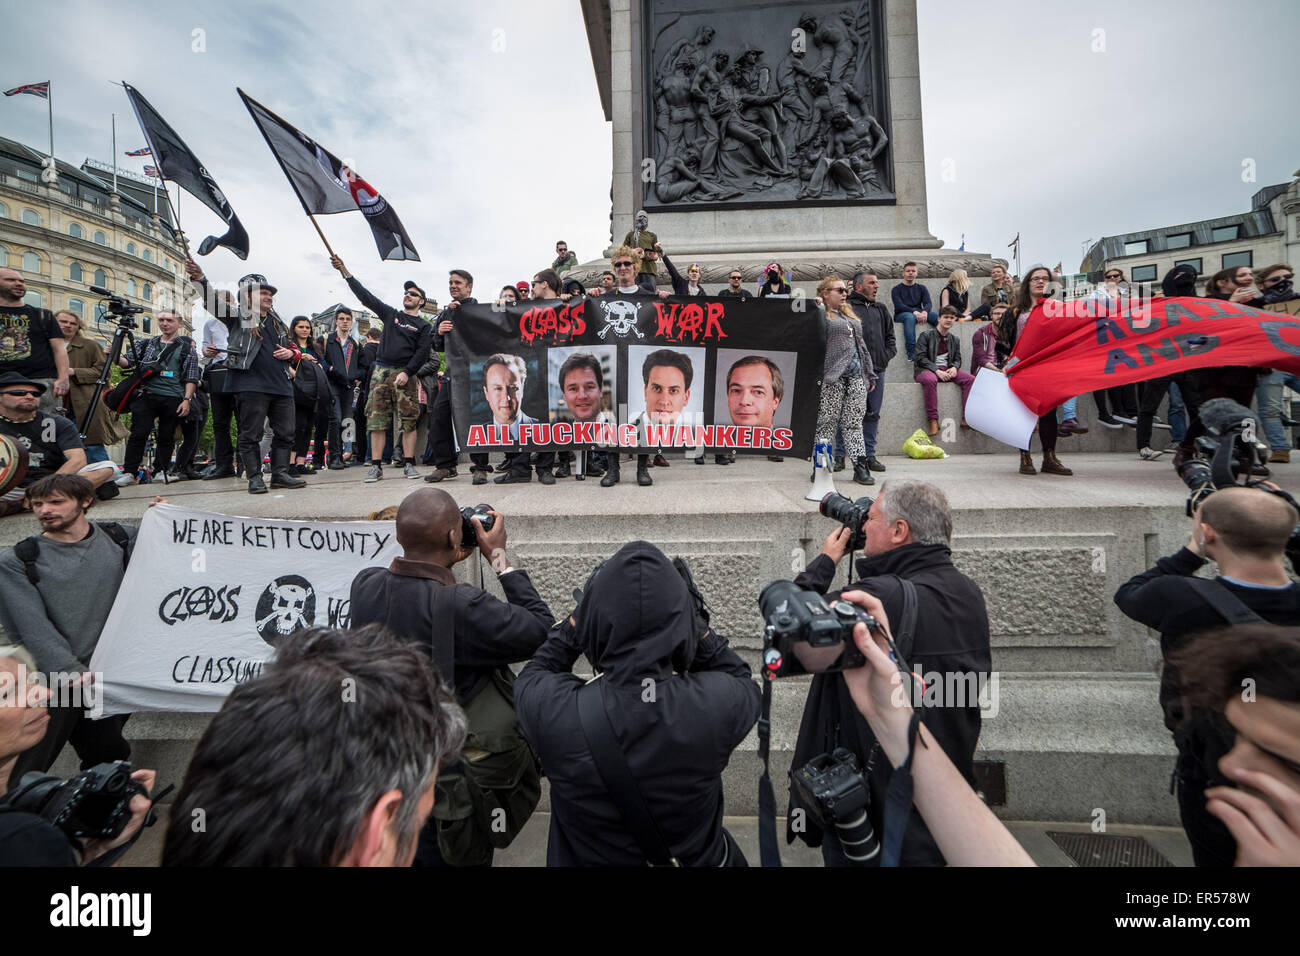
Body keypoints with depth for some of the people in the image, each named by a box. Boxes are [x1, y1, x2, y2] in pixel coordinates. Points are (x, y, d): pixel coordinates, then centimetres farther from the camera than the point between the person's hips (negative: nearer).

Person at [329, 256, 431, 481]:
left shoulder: (423, 326, 10)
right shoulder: (391, 314, 19)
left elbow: (422, 352, -1)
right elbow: (366, 296, 16)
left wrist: (407, 373, -13)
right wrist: (345, 272, 12)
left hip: (405, 375, -2)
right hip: (381, 372, 3)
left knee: (408, 421, -6)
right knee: (376, 420, -3)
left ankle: (408, 464, 0)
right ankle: (376, 466, -2)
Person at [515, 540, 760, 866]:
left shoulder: (553, 711, -33)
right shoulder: (718, 703, -32)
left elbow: (532, 676, -8)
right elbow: (742, 681, -7)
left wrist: (577, 617, -12)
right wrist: (692, 616, -13)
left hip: (589, 858, 0)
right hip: (697, 858, 1)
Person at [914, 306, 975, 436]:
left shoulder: (955, 340, 18)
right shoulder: (926, 335, 1)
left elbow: (957, 359, 18)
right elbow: (921, 358, -9)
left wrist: (954, 367, -8)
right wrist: (937, 371, -19)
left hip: (947, 370, 5)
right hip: (927, 369, -5)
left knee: (970, 379, -17)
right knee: (930, 380, -40)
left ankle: (966, 418, -18)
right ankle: (933, 420, -37)